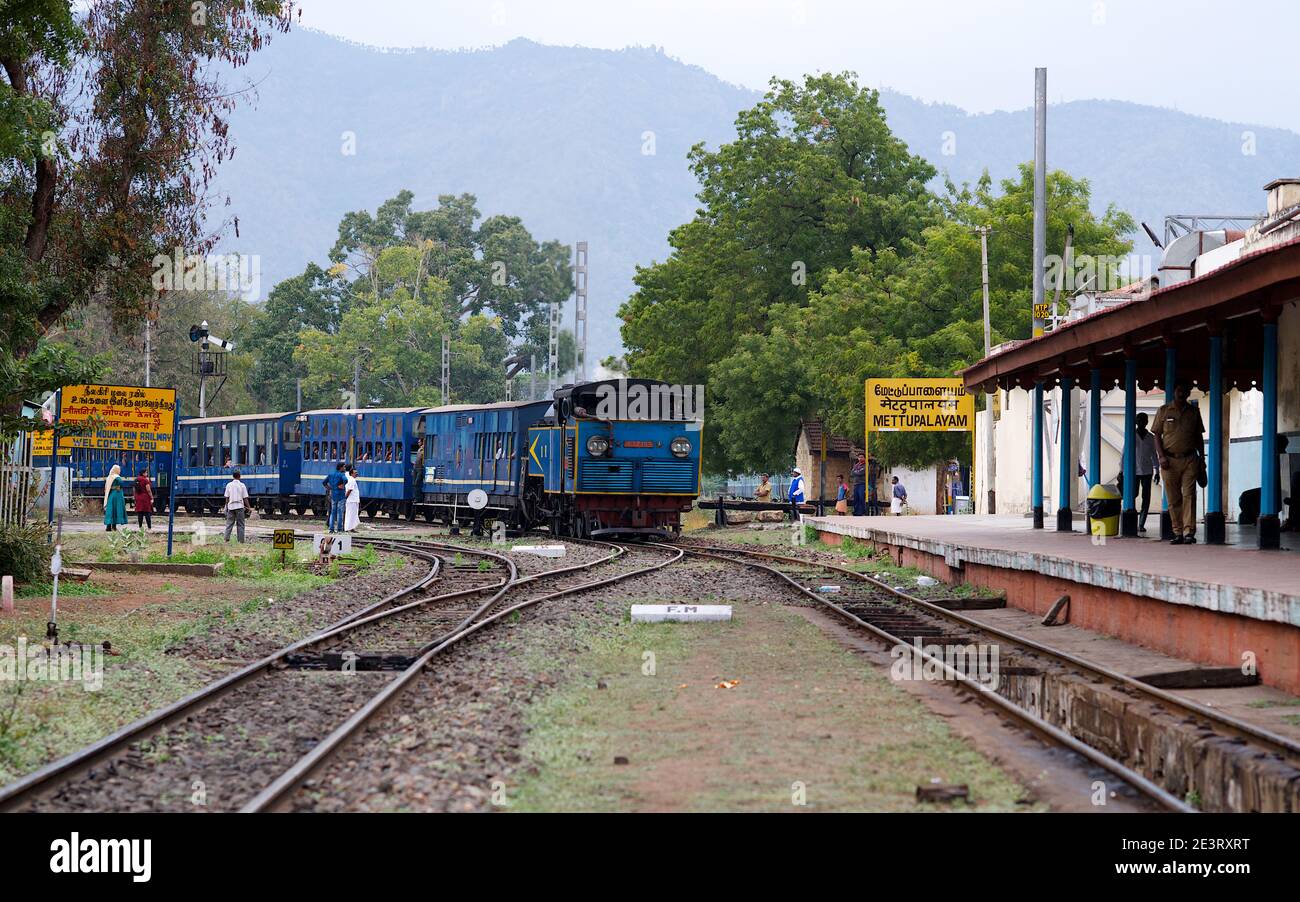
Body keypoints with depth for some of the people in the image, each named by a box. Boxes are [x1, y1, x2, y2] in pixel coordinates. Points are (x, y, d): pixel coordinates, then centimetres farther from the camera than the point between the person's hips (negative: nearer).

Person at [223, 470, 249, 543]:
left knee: (229, 523, 7)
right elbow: (245, 498, -3)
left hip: (231, 506, 2)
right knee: (240, 524, 3)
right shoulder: (242, 485, -3)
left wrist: (226, 507, 12)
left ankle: (227, 538, -4)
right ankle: (241, 541, 1)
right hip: (239, 506, -2)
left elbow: (227, 498, 3)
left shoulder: (229, 485, 2)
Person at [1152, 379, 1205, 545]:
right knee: (1173, 499, 2)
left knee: (1189, 495, -10)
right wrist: (1161, 456, -6)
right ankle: (1178, 533, 7)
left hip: (1190, 459, 0)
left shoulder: (1193, 411, 11)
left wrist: (1202, 458, 10)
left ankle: (1189, 532, -15)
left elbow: (1199, 437, 17)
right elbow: (1157, 435, 6)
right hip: (1169, 460, 0)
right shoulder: (1164, 410, 7)